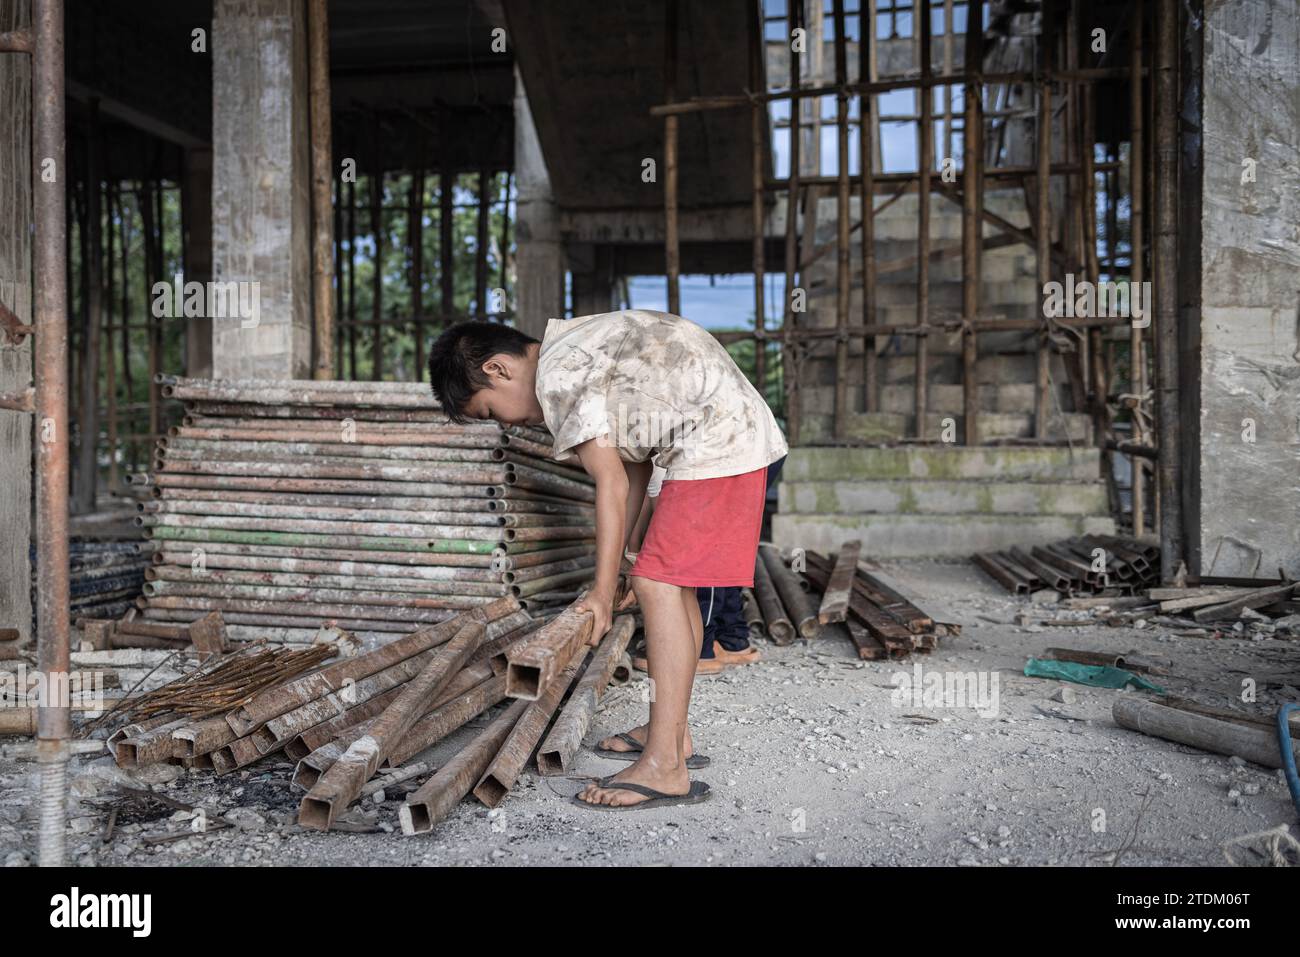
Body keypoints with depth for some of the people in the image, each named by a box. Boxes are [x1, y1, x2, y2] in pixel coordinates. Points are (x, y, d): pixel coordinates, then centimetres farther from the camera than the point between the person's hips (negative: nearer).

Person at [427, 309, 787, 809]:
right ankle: (672, 731, 25)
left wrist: (603, 591, -7)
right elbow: (635, 469, 16)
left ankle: (665, 767, -14)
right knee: (674, 583, 14)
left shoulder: (557, 374, -13)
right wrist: (615, 563, 16)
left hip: (716, 440, -11)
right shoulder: (576, 350, 17)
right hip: (736, 430, 11)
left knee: (658, 583, -14)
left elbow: (611, 484, -14)